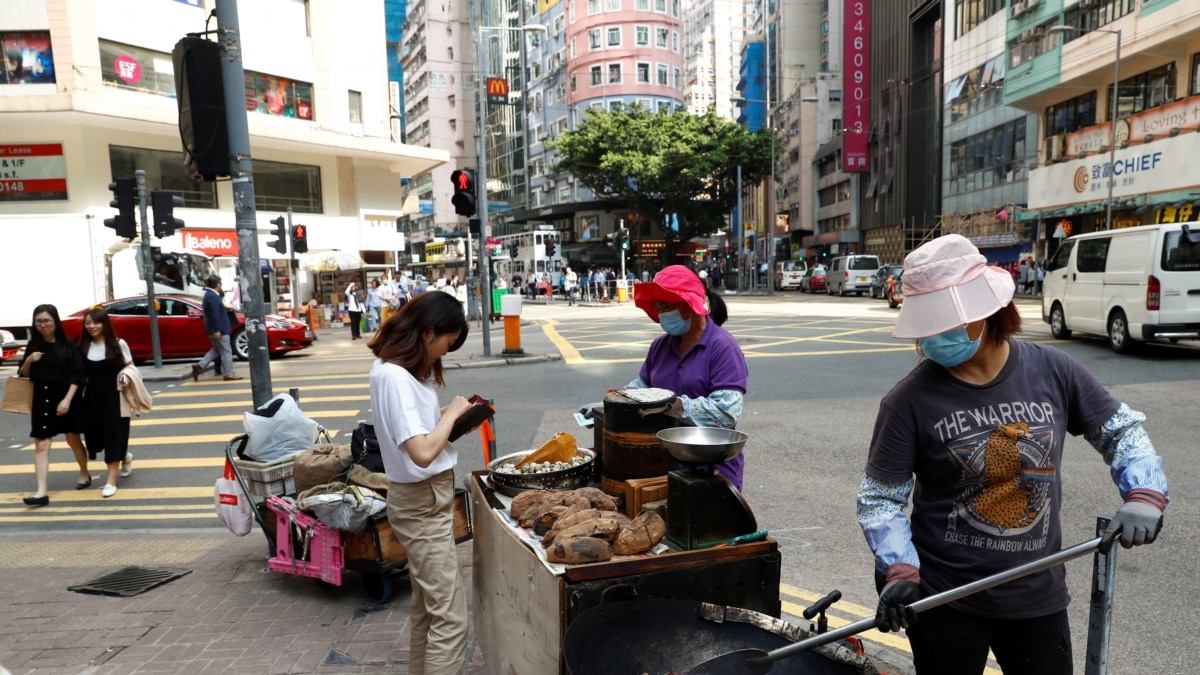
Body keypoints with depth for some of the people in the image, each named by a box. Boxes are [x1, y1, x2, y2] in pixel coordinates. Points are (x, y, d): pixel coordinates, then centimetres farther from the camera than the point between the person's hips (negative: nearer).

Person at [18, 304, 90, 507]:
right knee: (41, 444, -4)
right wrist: (28, 361, -13)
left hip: (67, 399, -2)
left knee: (73, 439, 13)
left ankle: (84, 474, 35)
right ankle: (42, 492, -7)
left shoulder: (68, 345, -5)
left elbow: (78, 375, -8)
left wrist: (67, 399, -17)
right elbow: (23, 375, 8)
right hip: (42, 401, 2)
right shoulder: (33, 346, 3)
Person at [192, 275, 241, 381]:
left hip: (215, 329, 10)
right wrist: (217, 330, -25)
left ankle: (199, 366, 10)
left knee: (216, 350, 19)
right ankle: (229, 374, 1)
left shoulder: (209, 294, 14)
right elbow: (214, 315, -24)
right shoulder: (213, 296, -18)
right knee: (226, 351, -3)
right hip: (218, 329, -10)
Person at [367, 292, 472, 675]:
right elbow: (423, 453, -31)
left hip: (427, 498, 10)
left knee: (427, 608, 21)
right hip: (422, 502, -10)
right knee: (450, 617, -4)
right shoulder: (394, 376, -23)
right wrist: (451, 413, -16)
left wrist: (454, 417, 1)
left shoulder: (405, 370, 6)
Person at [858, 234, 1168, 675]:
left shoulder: (1052, 371, -7)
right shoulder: (910, 400, -16)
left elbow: (1121, 431, 8)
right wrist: (899, 570, -21)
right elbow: (880, 497, -9)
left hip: (1039, 594, 3)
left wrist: (1144, 494, -9)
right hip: (944, 599, -3)